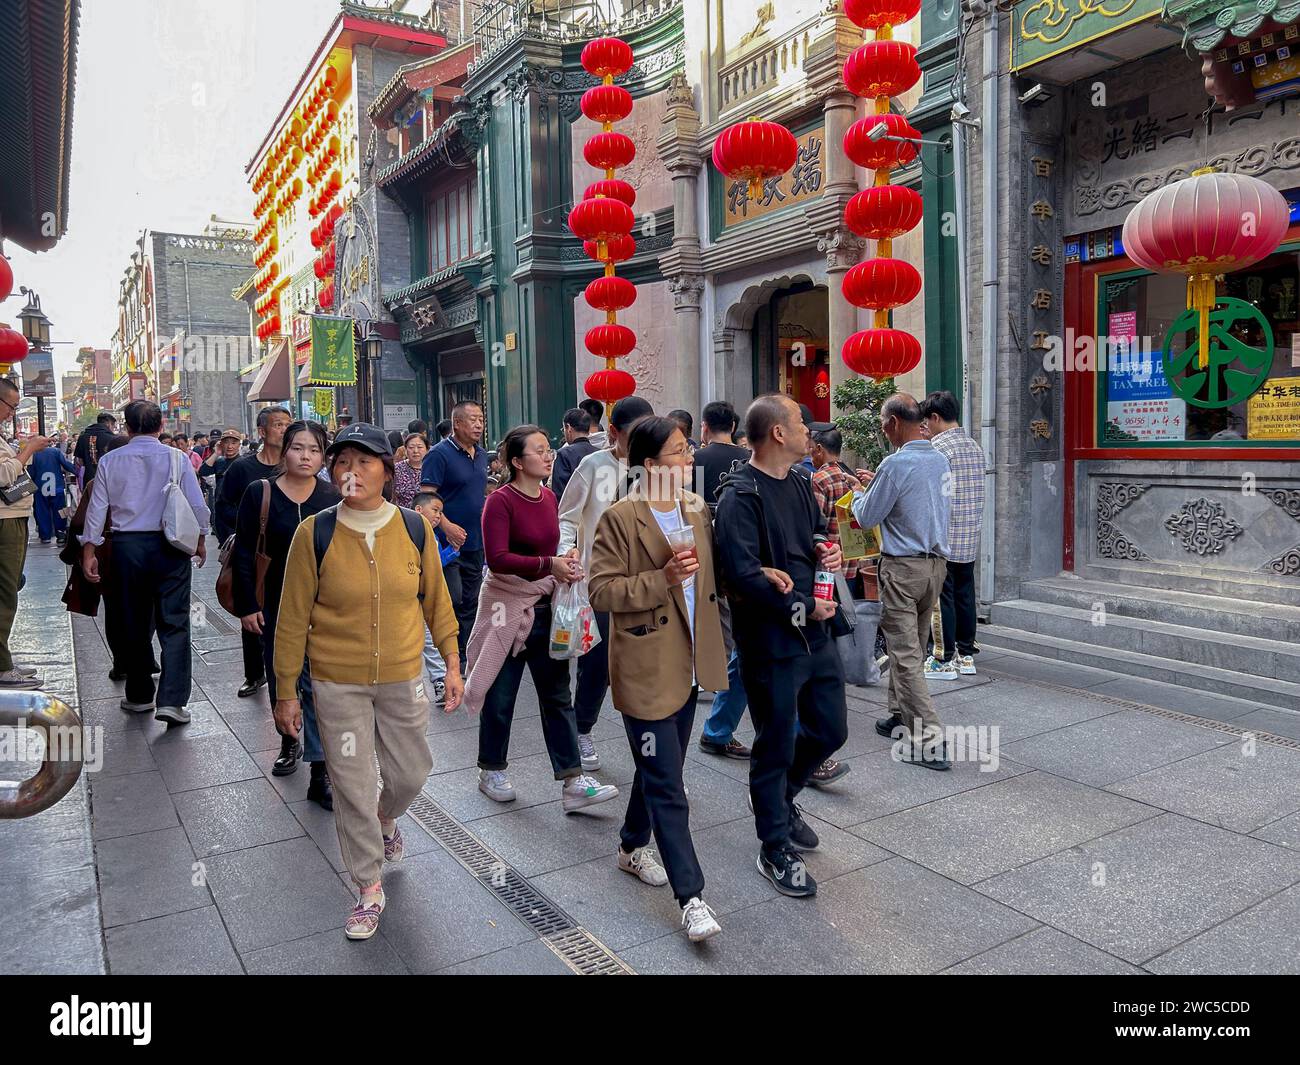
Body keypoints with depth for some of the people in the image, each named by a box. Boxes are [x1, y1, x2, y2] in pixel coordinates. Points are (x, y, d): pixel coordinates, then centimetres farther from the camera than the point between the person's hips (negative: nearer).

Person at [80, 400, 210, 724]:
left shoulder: (110, 461, 1)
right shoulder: (176, 459, -5)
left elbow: (96, 508, 2)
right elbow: (197, 505, -4)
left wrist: (89, 551, 8)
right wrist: (199, 540, 10)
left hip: (126, 547, 2)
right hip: (168, 546, -2)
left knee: (135, 624, 15)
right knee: (174, 624, 1)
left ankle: (139, 696, 26)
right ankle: (171, 701, -8)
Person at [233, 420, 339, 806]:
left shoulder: (333, 498, -4)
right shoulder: (260, 493, -5)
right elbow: (244, 554, -3)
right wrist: (247, 606, -6)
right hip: (276, 604, 1)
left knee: (318, 685, -5)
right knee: (280, 679, 16)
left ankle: (320, 774, 0)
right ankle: (290, 740, 42)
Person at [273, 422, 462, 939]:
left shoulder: (414, 528, -7)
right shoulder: (314, 534, -13)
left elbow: (436, 600, 4)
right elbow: (293, 618, -6)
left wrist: (452, 663, 6)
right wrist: (285, 692, -2)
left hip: (404, 677, 2)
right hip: (338, 684, -2)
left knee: (410, 772, 16)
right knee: (352, 787, 7)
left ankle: (385, 820, 52)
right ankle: (369, 887, 28)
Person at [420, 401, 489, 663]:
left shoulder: (481, 454, 12)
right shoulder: (439, 454, -12)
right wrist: (447, 527, -26)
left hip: (476, 542, 8)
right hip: (449, 542, -8)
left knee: (470, 602, 12)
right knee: (453, 600, -7)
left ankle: (464, 658, 22)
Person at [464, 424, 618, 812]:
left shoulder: (549, 497, 6)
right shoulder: (501, 501, -15)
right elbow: (497, 559, -24)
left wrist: (567, 562, -1)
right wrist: (549, 565, -28)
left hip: (546, 607, 6)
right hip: (508, 607, -6)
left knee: (557, 695, 5)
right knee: (501, 696, 9)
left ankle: (572, 782, 8)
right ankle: (491, 772, 29)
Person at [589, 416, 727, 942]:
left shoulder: (697, 509, 7)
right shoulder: (619, 518, -14)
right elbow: (601, 590, -16)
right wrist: (661, 579, -26)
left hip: (689, 662, 7)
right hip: (646, 667, -7)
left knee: (660, 770, 22)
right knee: (667, 786, -2)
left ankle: (633, 846, 44)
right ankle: (691, 896, 6)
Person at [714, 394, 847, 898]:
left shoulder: (799, 483, 9)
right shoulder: (741, 494, -18)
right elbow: (742, 574, -26)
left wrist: (827, 549, 1)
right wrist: (802, 606, -18)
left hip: (814, 632, 8)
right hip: (770, 640, -8)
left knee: (831, 729, 17)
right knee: (777, 744, 6)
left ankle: (780, 796, 44)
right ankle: (776, 850, 26)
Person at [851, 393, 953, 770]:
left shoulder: (895, 464, -16)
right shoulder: (940, 460, 8)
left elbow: (867, 517, -7)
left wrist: (858, 494, 13)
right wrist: (876, 484, 26)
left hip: (903, 567, -8)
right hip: (937, 562, 8)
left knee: (905, 653, -5)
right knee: (912, 646, 19)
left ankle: (930, 741, -7)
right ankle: (902, 716, 31)